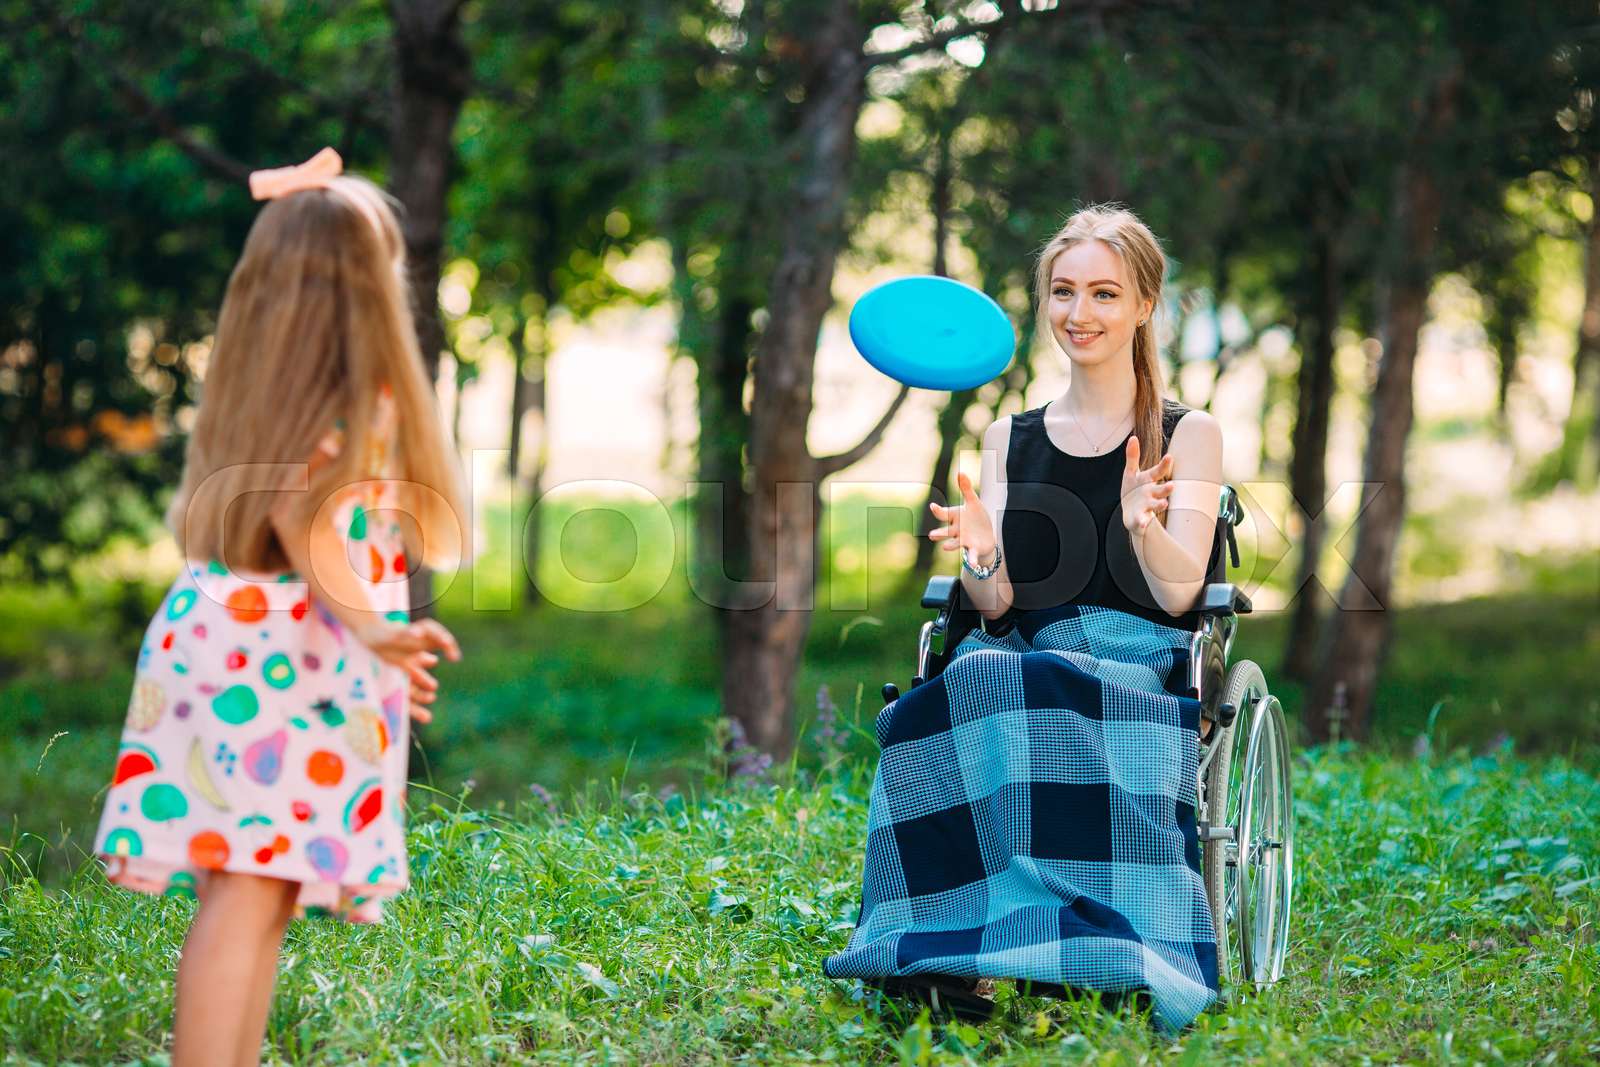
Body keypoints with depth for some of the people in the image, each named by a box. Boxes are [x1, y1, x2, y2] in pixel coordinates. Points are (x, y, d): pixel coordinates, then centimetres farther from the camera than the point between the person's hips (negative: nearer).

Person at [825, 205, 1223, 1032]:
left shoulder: (1189, 434, 7)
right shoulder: (1010, 438, 17)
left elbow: (1178, 595, -4)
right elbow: (999, 606, 8)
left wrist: (1142, 525, -25)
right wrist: (980, 559, -15)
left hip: (1141, 668, -3)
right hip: (1021, 655, 3)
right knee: (975, 679, -33)